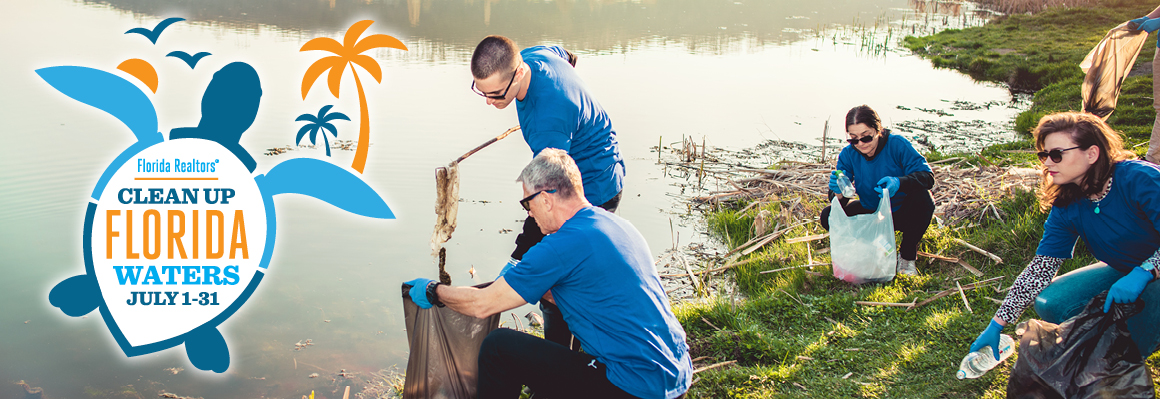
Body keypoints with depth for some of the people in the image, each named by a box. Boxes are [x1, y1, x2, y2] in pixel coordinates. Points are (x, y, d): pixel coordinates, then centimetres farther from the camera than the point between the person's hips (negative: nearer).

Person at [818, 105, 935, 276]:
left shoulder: (897, 145, -21)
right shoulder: (848, 154, -13)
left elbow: (927, 176, -28)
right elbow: (841, 202, -15)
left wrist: (898, 183, -48)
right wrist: (839, 192, -42)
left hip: (901, 213, -2)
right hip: (871, 212, 3)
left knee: (922, 198, -35)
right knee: (828, 216, -19)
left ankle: (907, 255, -10)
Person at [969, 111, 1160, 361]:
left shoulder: (1140, 179, -26)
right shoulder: (1067, 207, -9)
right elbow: (1040, 269, -8)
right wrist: (997, 325, -10)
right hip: (1123, 273, 5)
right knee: (1050, 304, -14)